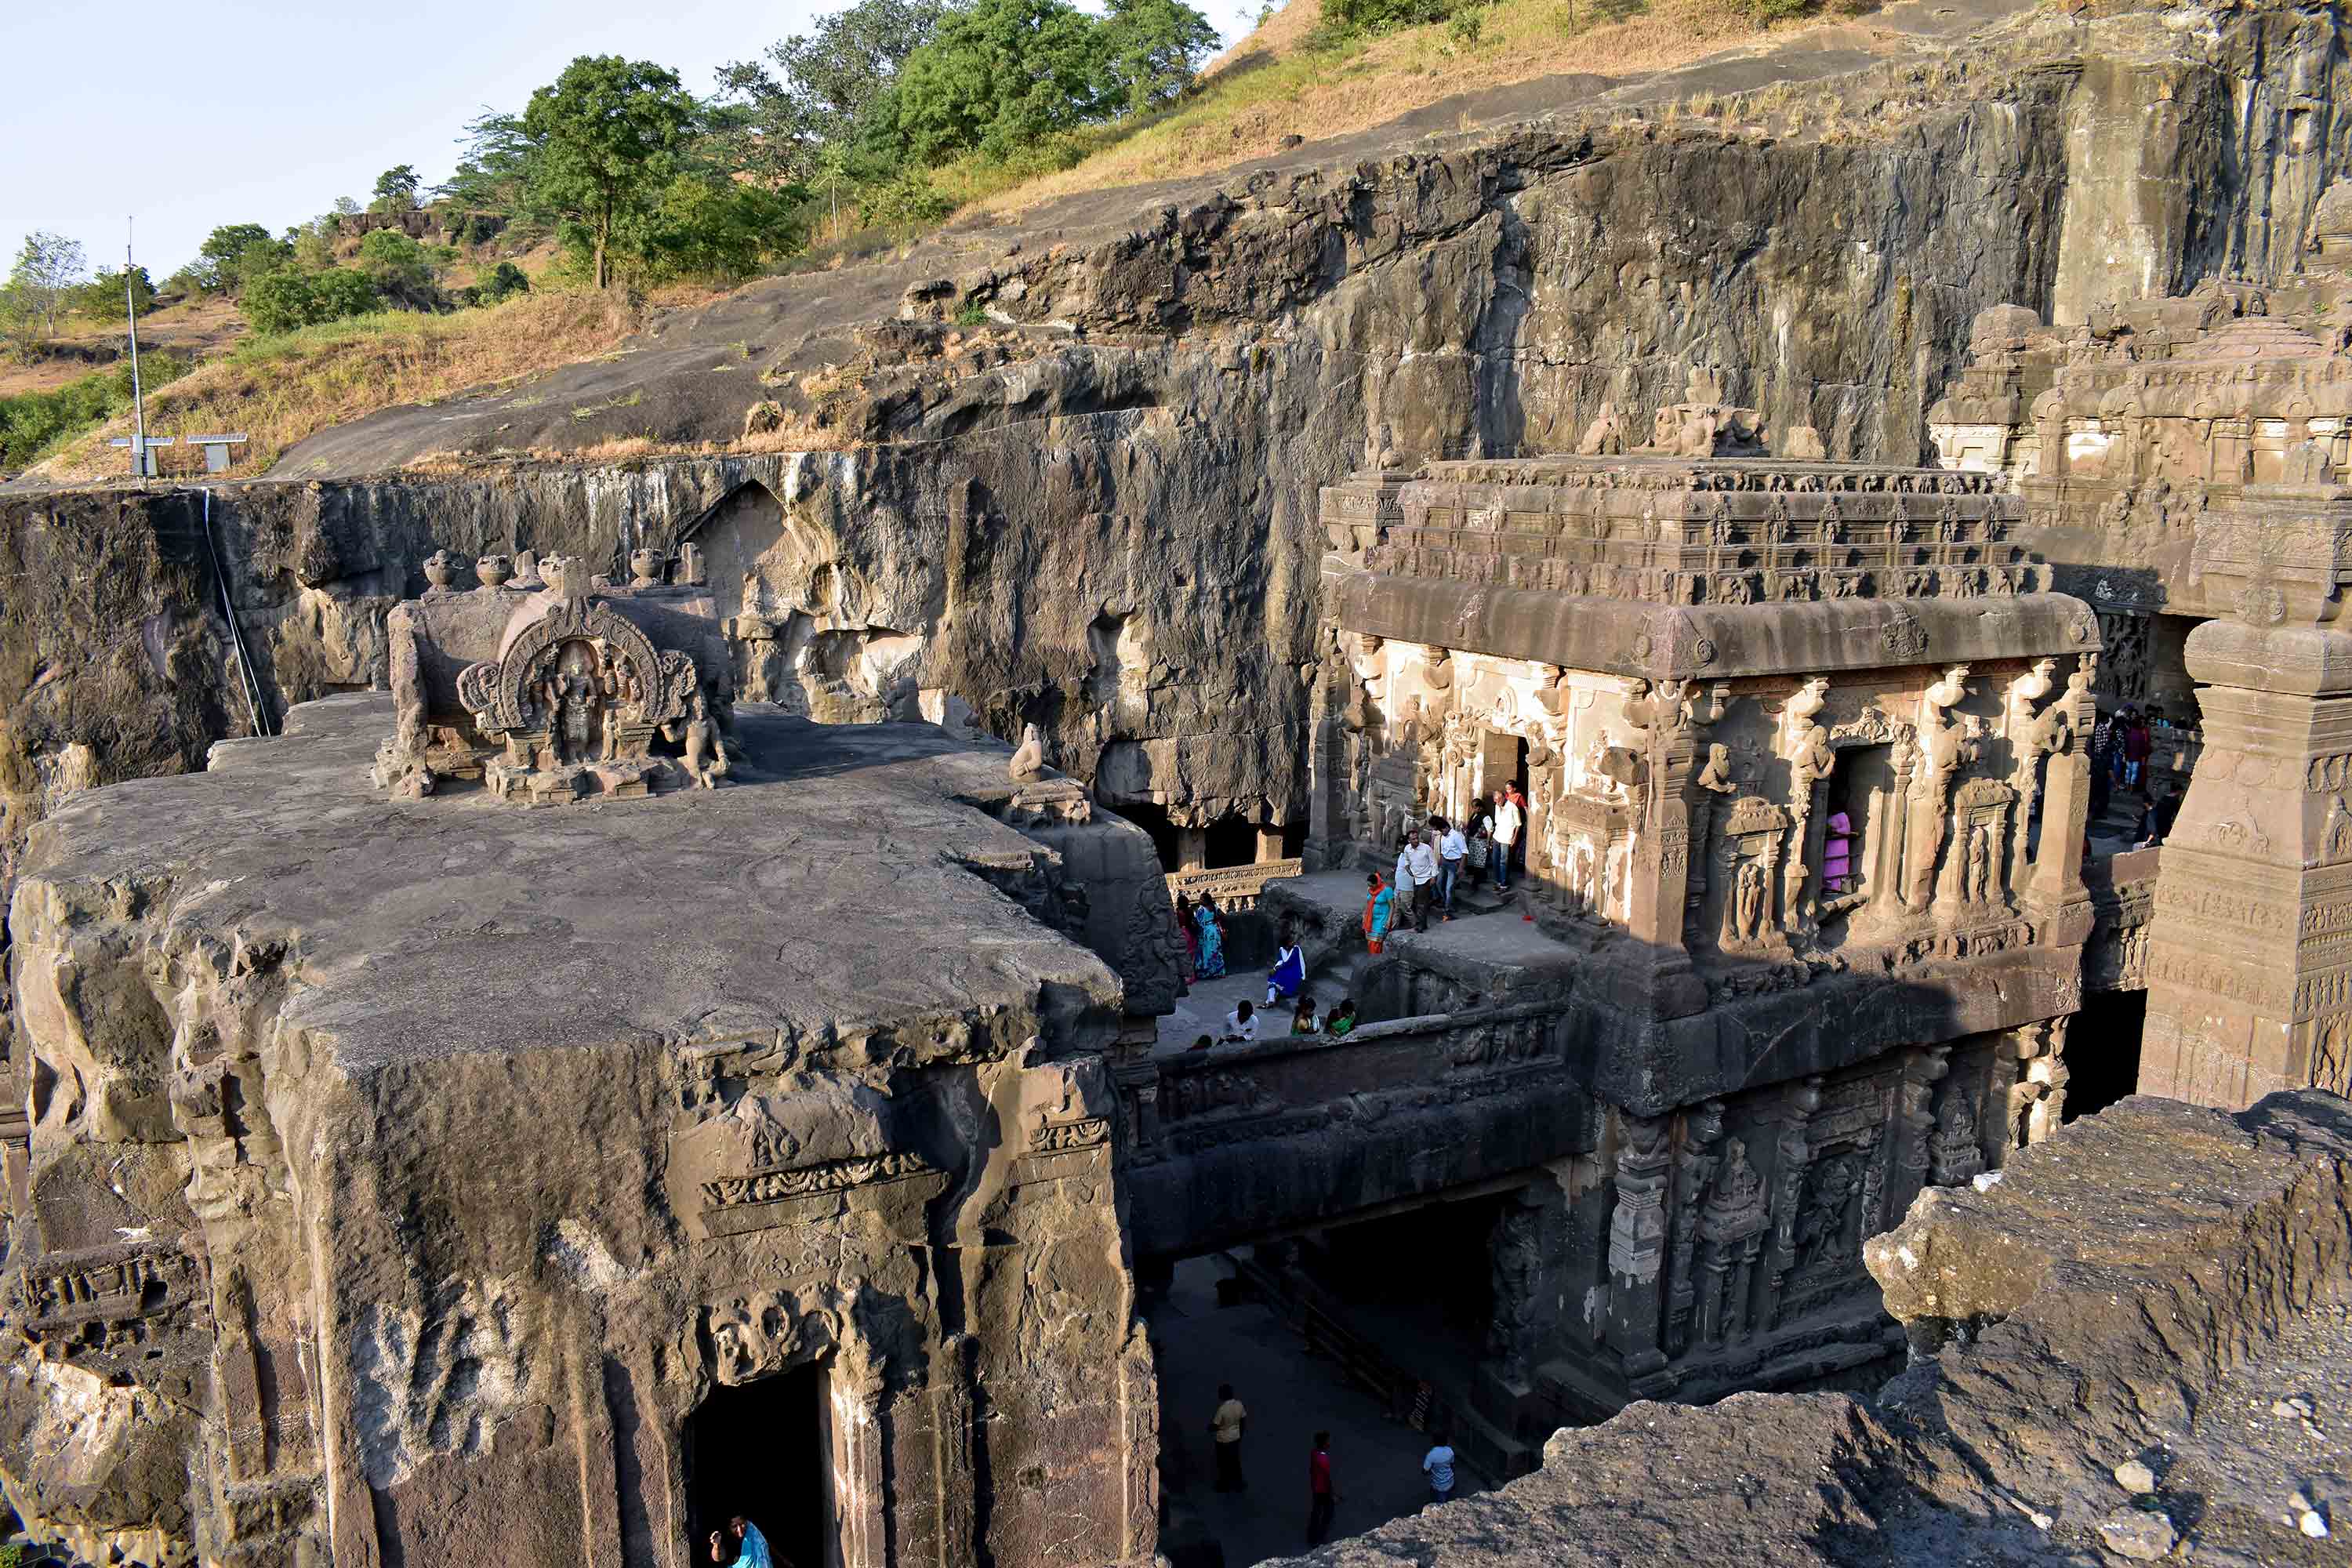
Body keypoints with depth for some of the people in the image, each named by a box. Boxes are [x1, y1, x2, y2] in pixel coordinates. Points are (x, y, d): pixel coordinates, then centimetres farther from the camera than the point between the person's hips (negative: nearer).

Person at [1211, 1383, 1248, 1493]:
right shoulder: (1239, 1404, -13)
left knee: (1224, 1463, 16)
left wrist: (1209, 1429, 2)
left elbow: (1214, 1426, -21)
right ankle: (1238, 1484, 37)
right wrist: (1241, 1434, 17)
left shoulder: (1222, 1409, -30)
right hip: (1236, 1438, 5)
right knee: (1235, 1461, 23)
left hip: (1223, 1440, -5)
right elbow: (1243, 1420, 1)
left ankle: (1225, 1485, 33)